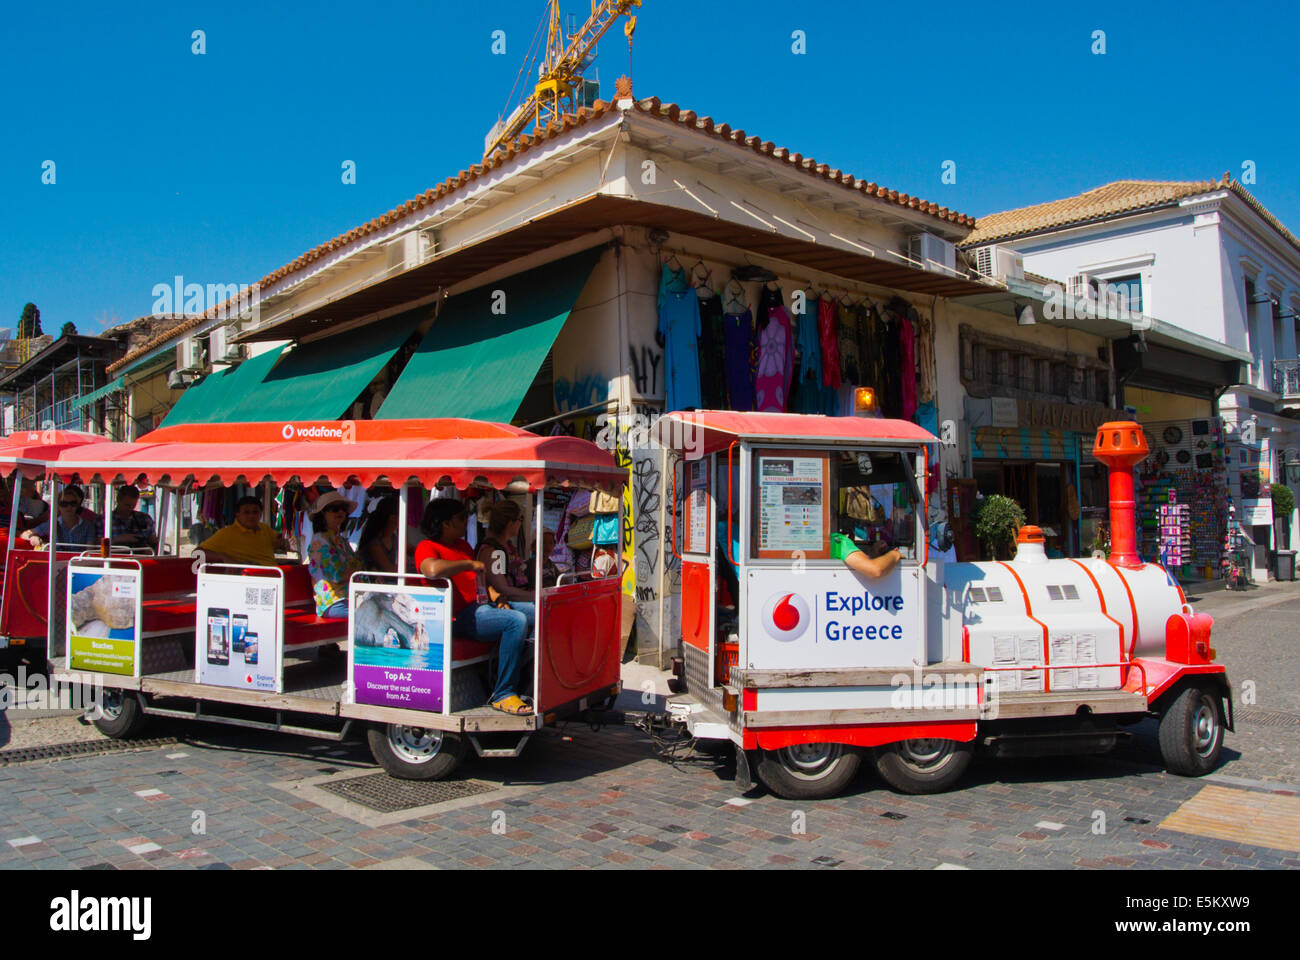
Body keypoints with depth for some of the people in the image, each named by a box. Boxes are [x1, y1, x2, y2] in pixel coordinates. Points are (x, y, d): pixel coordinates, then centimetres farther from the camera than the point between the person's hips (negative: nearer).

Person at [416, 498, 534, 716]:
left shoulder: (463, 546, 22)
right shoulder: (427, 547, -6)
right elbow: (433, 569, -31)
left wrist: (497, 600, 10)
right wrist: (470, 564, -17)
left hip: (482, 605, 10)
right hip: (461, 616, -10)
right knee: (517, 620, -30)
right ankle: (502, 695, -23)